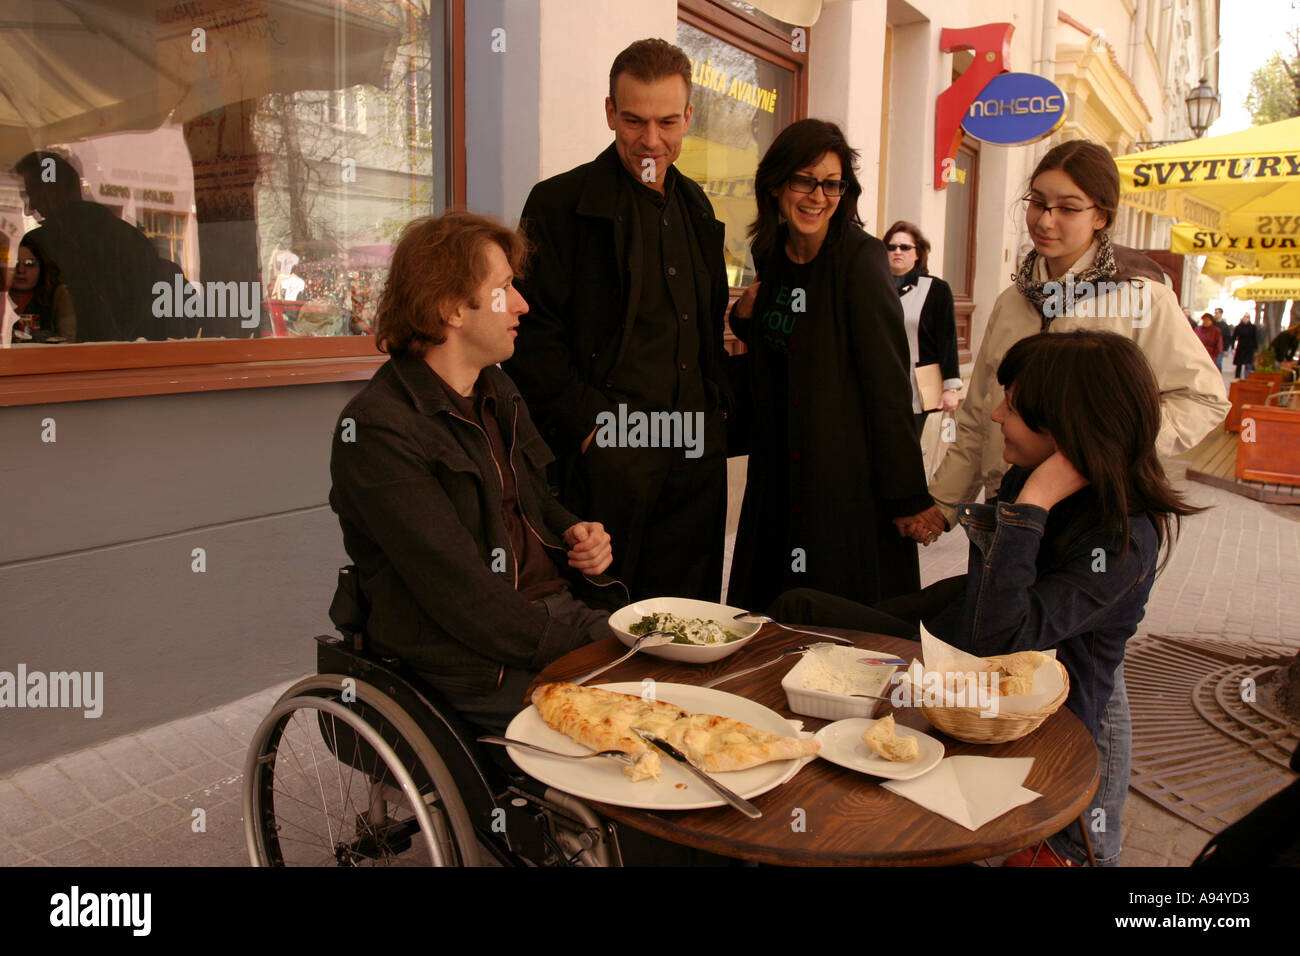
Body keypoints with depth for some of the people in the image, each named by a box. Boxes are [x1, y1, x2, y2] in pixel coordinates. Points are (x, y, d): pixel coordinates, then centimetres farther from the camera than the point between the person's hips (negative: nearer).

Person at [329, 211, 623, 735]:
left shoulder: (496, 388, 13)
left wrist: (574, 534, 5)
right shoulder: (376, 427, -15)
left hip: (567, 608, 8)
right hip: (482, 665, -8)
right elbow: (456, 591, -21)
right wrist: (573, 650, -21)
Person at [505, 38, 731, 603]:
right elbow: (530, 336, -8)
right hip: (609, 453, -6)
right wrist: (588, 422, -15)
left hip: (696, 452, 6)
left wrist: (718, 404, 12)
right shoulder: (561, 204, -3)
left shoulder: (695, 208, 17)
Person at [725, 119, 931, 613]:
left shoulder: (861, 257, -14)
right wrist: (747, 317, -2)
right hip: (780, 471, 7)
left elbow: (888, 381, -17)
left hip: (848, 474, -6)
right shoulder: (771, 256, 5)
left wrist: (907, 497, -17)